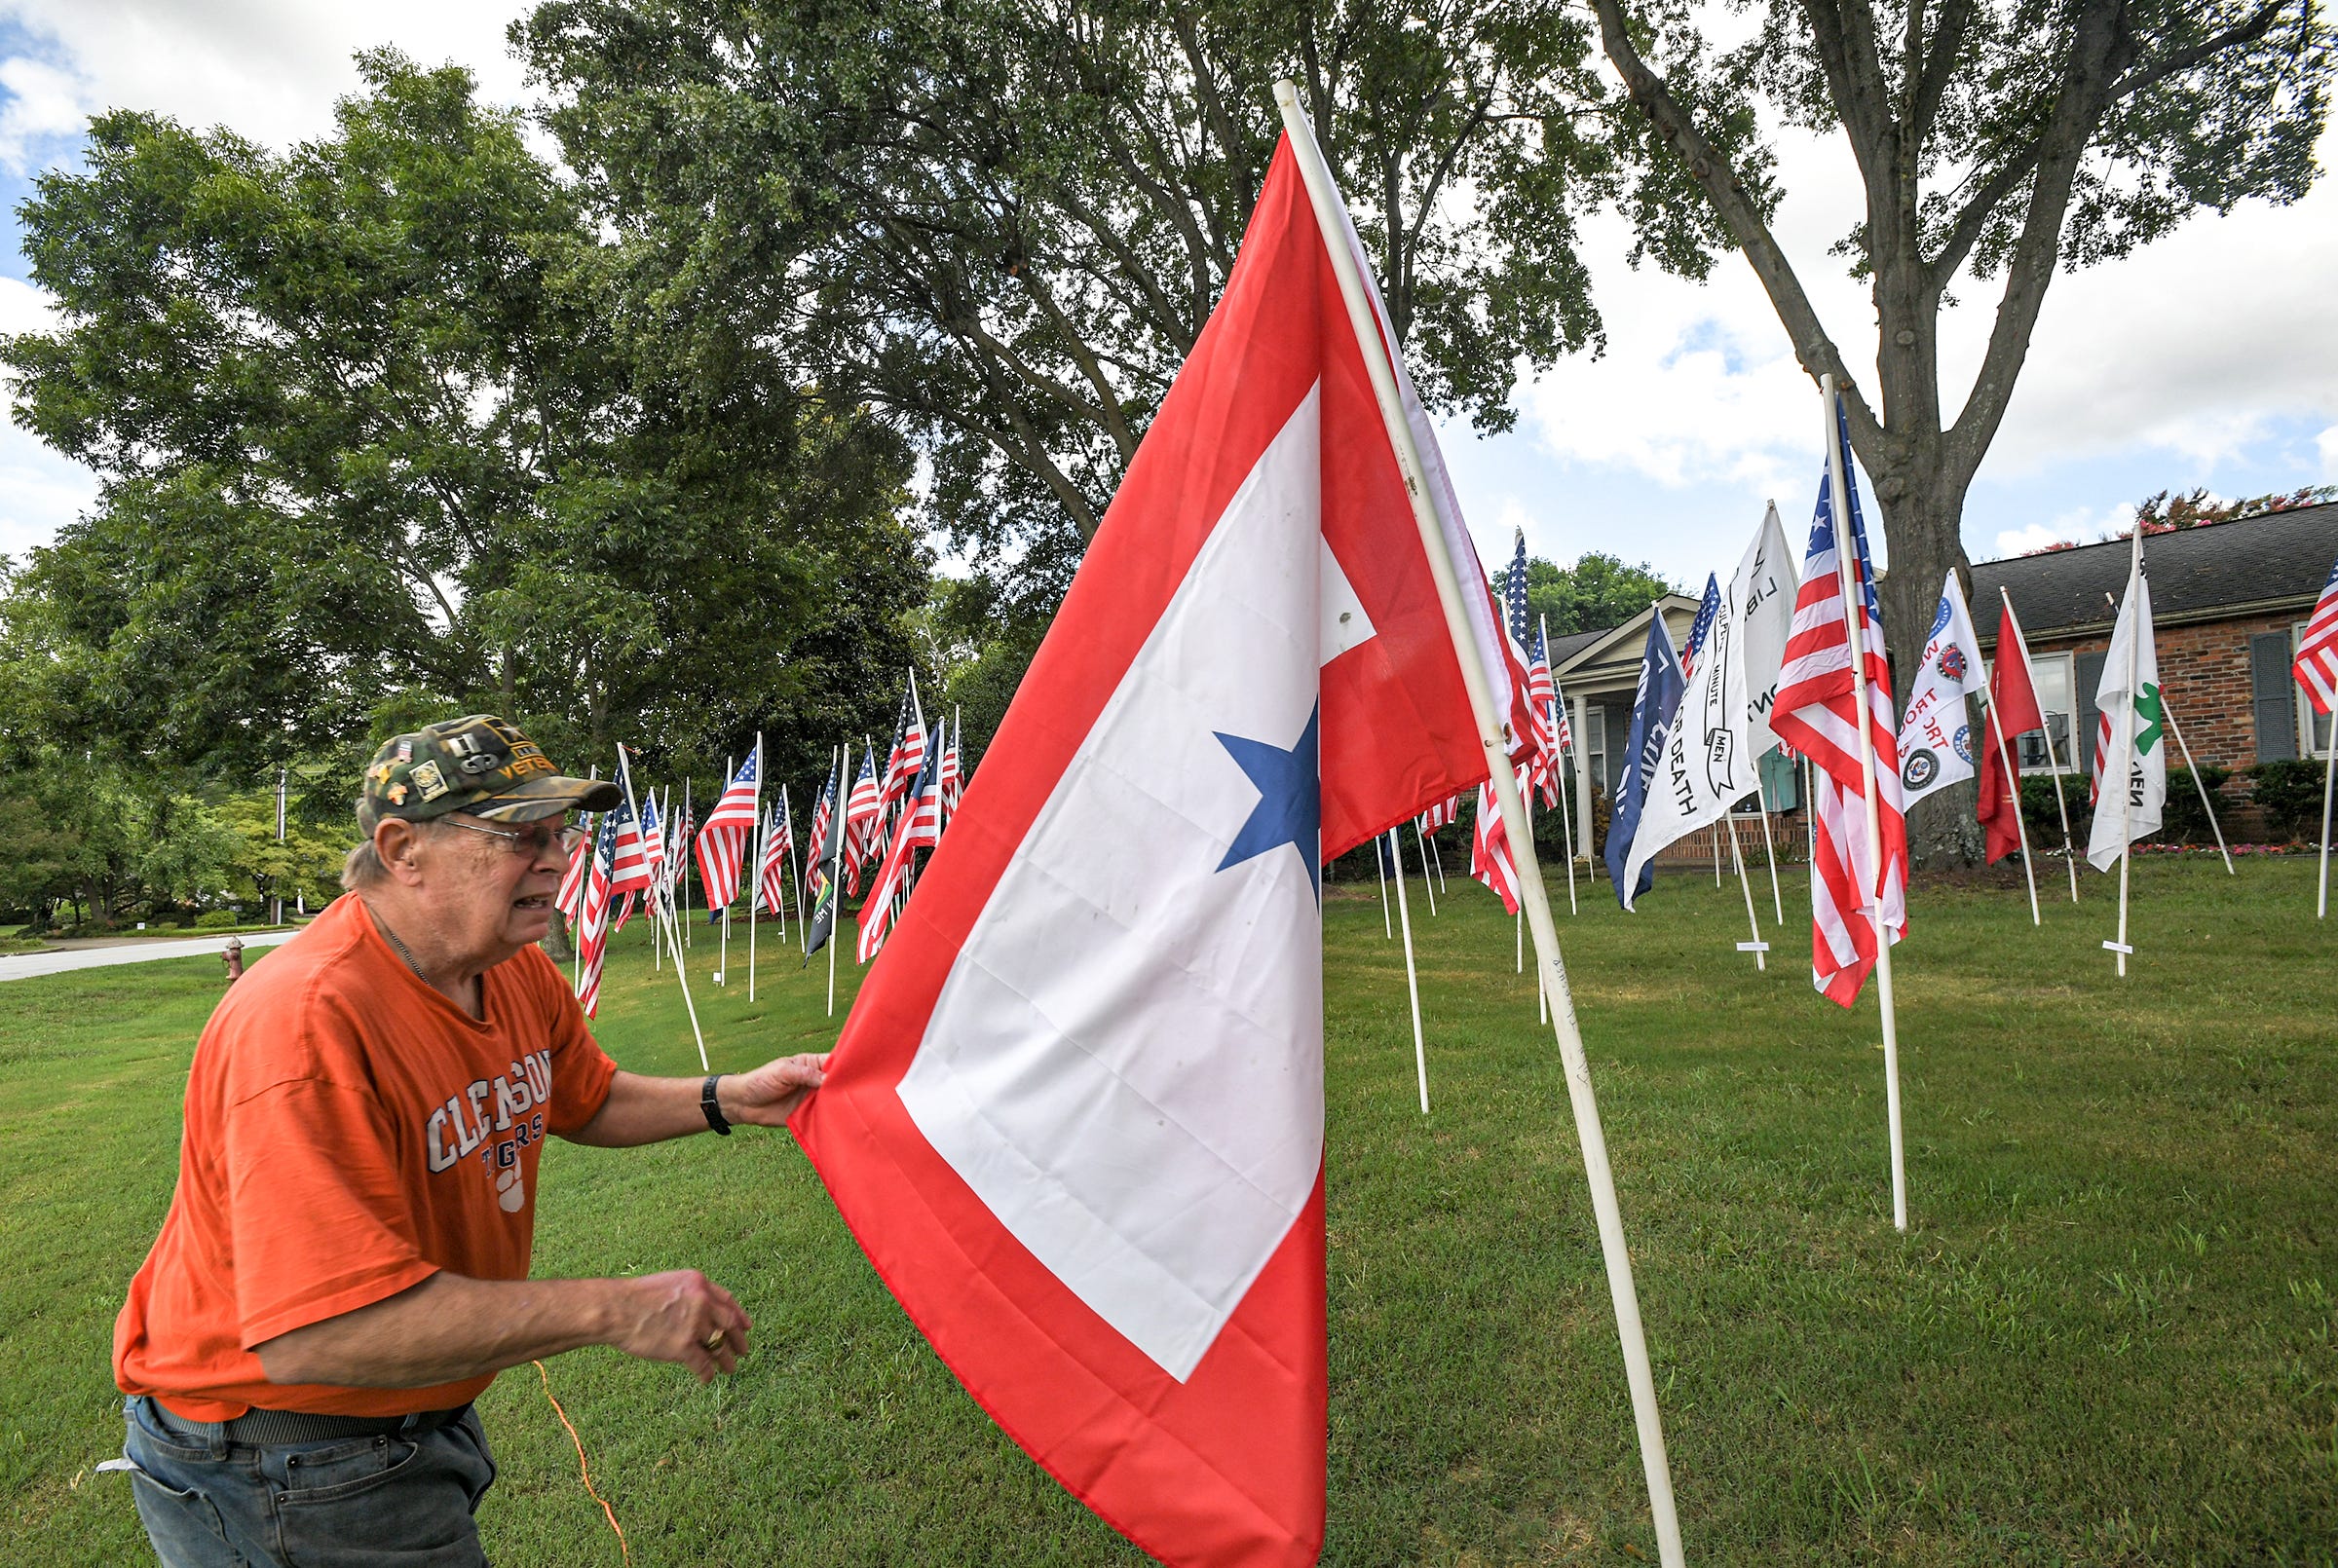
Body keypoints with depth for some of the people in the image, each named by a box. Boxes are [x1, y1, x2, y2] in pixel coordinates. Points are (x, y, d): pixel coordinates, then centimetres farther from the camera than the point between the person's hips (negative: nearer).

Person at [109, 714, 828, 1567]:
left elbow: (585, 1101, 9)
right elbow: (314, 1331, -39)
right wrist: (616, 1310, -37)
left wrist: (729, 1099, -8)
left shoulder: (518, 971, -8)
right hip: (272, 1457, -7)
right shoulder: (305, 1022, -34)